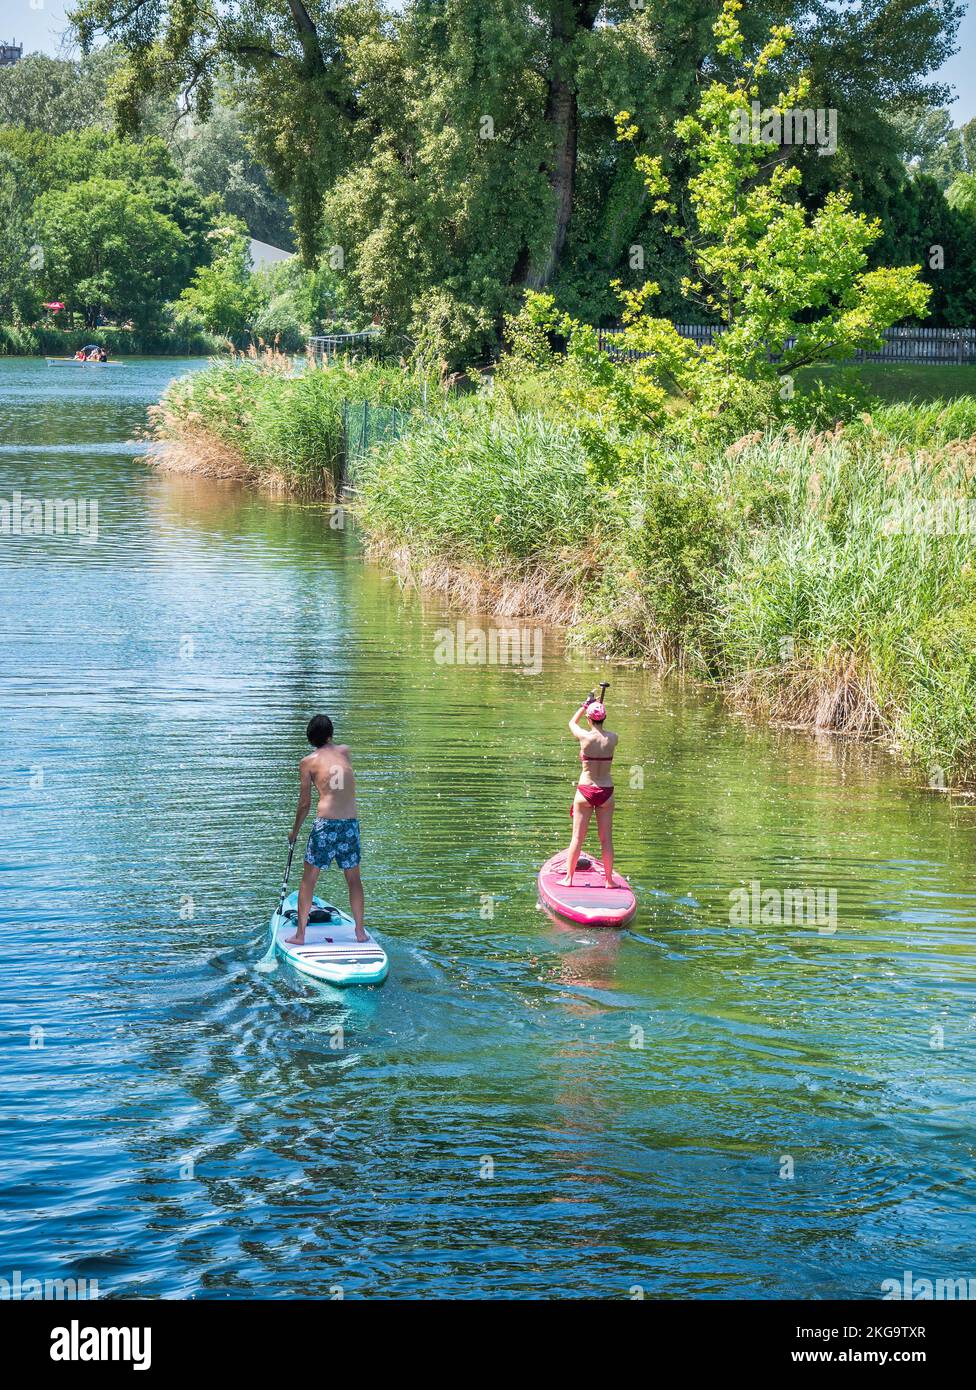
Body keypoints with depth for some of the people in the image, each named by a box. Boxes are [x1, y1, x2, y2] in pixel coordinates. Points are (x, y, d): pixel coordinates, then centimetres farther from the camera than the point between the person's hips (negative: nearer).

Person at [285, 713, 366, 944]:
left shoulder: (308, 762, 2)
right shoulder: (344, 751, 9)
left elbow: (304, 804, 4)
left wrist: (294, 832, 17)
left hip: (325, 823, -3)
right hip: (351, 823, 3)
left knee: (309, 880, 8)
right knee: (354, 880, 17)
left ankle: (300, 934, 9)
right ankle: (360, 931, 18)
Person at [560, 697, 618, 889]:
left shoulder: (585, 737, -11)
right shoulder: (613, 738, -5)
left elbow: (572, 723, 11)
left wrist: (586, 705, 23)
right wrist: (598, 706, 28)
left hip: (585, 791, -2)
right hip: (606, 792, 2)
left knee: (577, 837, 5)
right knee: (606, 839, 7)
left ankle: (568, 878, 10)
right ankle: (609, 879, 12)